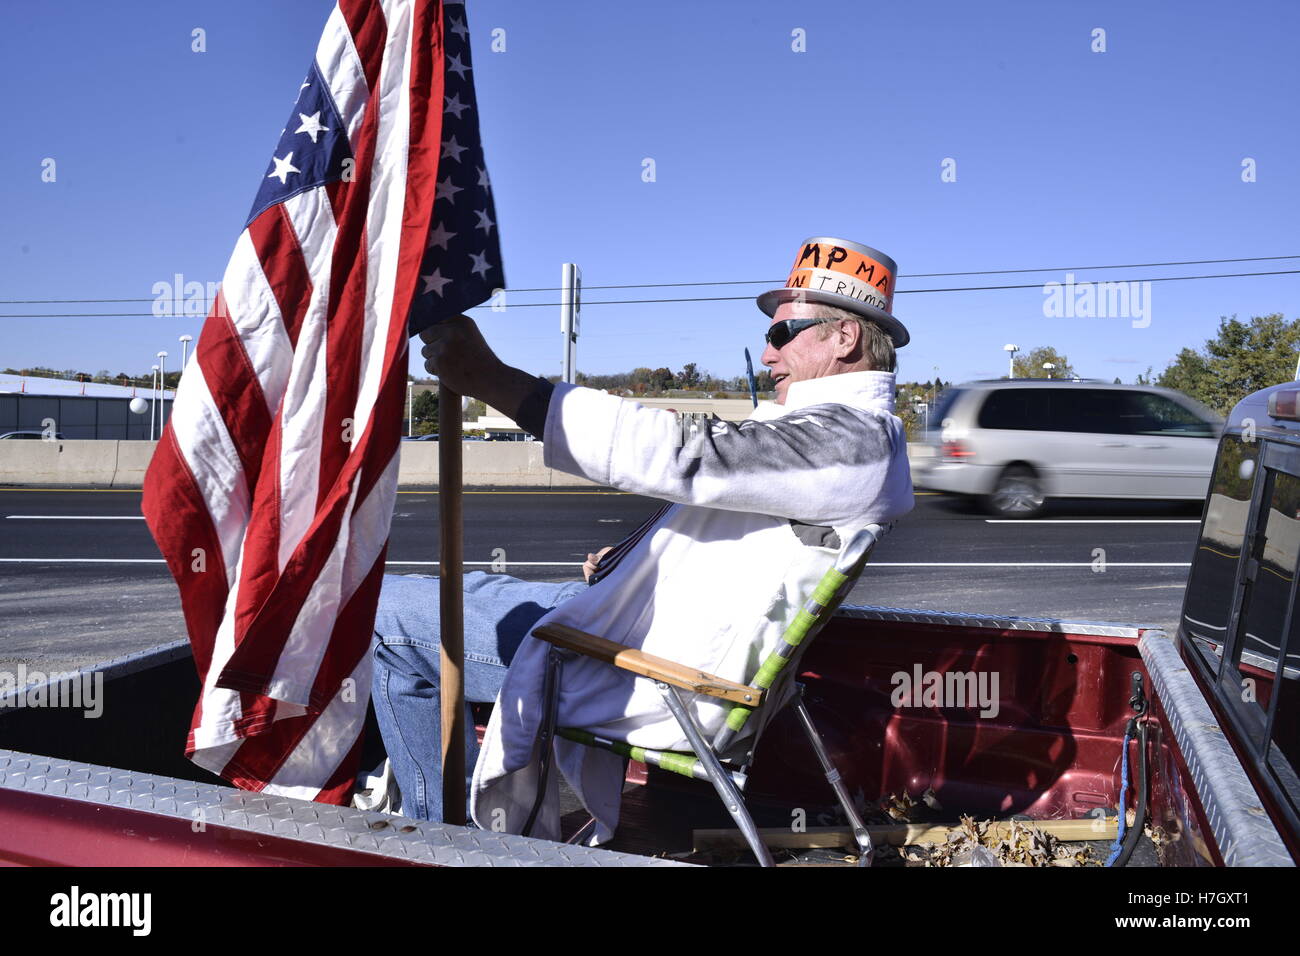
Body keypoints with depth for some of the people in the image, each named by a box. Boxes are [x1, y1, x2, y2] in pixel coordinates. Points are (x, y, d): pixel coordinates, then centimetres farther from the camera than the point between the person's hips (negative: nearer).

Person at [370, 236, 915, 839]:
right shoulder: (856, 429, 14)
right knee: (470, 589, 25)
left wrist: (490, 378, -29)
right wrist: (631, 557, 8)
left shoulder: (848, 437, -20)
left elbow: (675, 457, -29)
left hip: (656, 681, -11)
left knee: (386, 613, -4)